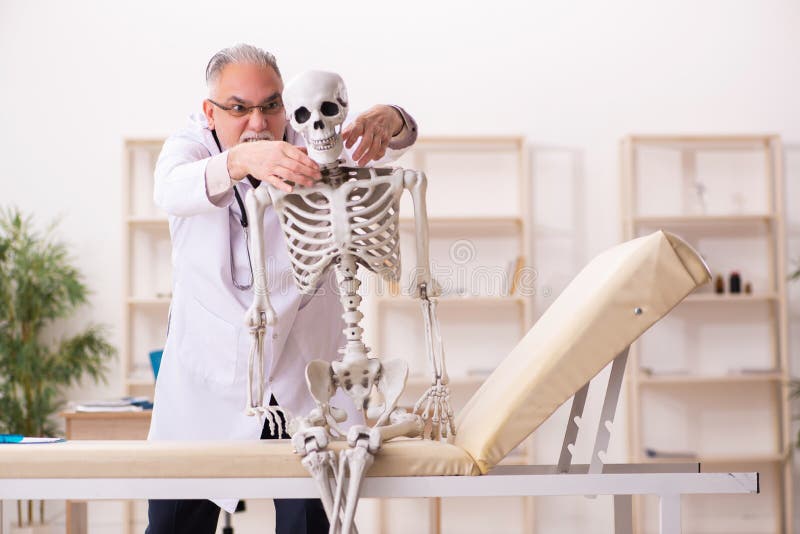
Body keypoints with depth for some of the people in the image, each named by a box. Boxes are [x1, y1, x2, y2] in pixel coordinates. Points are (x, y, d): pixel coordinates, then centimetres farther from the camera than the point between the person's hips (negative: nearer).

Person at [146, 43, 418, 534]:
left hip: (305, 381, 0)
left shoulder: (311, 145, -3)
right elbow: (171, 191, -29)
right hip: (207, 384, 0)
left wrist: (386, 119, -43)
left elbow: (398, 140, -17)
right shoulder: (189, 145, -5)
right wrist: (243, 160, -50)